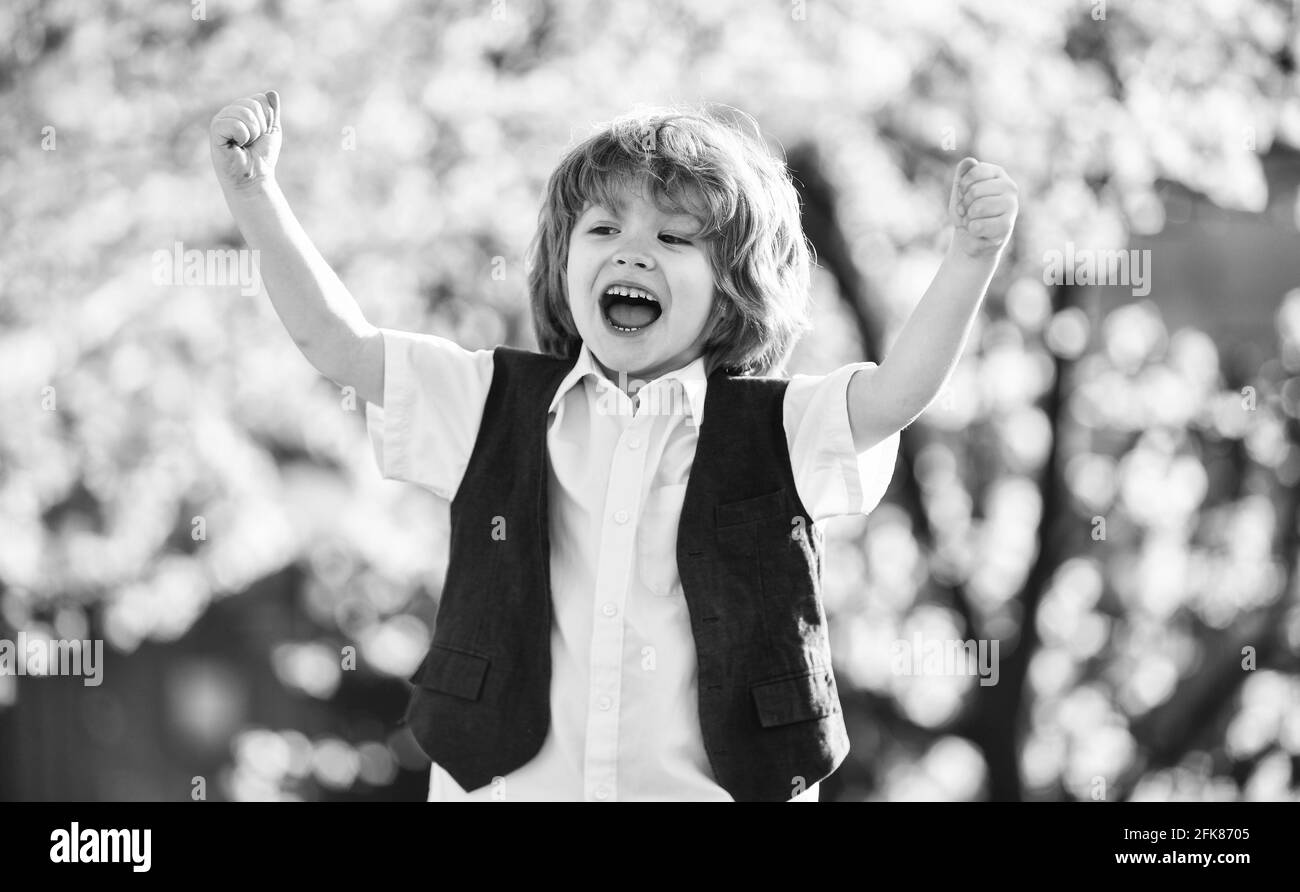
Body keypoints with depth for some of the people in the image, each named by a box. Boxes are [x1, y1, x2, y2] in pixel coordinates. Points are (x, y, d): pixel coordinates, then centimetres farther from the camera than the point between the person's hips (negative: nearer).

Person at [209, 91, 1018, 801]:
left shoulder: (769, 426, 2)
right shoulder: (496, 403, 7)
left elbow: (898, 390, -12)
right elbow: (338, 341, 4)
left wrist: (970, 258, -27)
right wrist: (255, 194, -6)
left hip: (719, 784, -1)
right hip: (511, 781, 1)